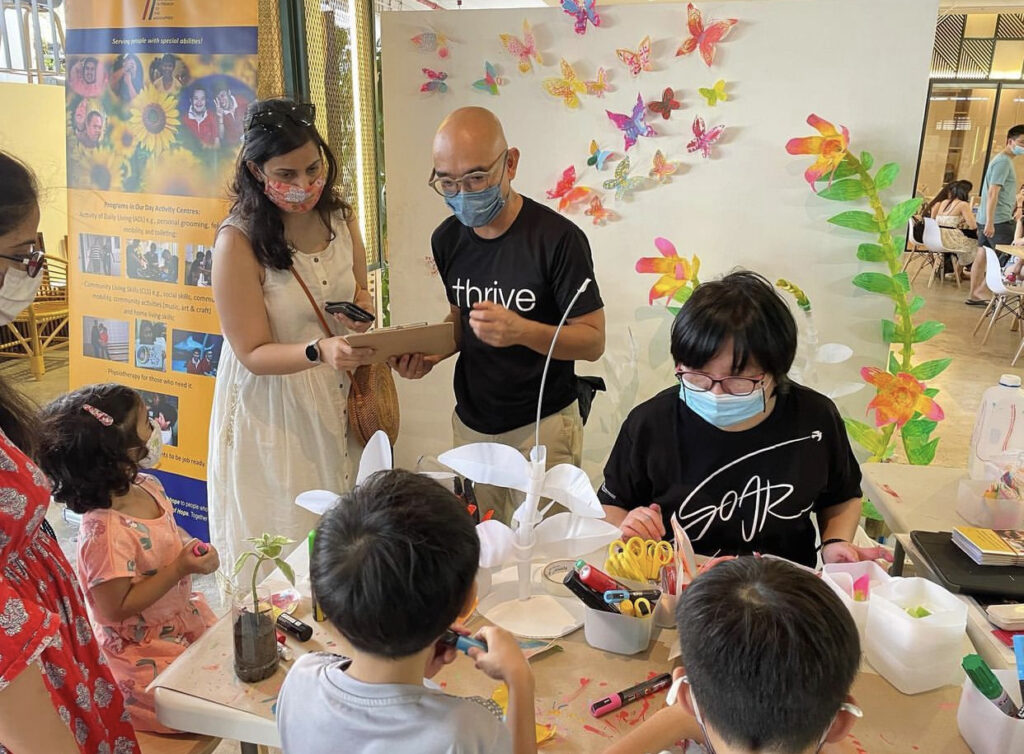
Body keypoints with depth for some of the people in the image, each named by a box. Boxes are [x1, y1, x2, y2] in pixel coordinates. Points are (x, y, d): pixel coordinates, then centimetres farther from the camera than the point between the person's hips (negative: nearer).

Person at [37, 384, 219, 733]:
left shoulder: (148, 487, -6)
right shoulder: (106, 531, -32)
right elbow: (119, 607, -24)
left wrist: (192, 551, -6)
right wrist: (180, 569, -27)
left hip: (182, 617, 8)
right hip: (143, 655, -8)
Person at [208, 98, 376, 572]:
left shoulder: (339, 217, -1)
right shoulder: (238, 241, -18)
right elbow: (253, 354, -16)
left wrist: (362, 310, -7)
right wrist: (319, 351, -34)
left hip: (336, 404, 5)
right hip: (271, 413, -5)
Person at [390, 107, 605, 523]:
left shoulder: (557, 238, -17)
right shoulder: (447, 238, 1)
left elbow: (593, 341, -15)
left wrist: (522, 331, -32)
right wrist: (431, 354, -5)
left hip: (542, 426, -5)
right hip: (471, 423, 5)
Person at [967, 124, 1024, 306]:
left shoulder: (1003, 160, 18)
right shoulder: (1003, 161, -13)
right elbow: (993, 193, -20)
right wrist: (990, 222, -24)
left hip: (988, 219, 10)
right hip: (997, 220, -10)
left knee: (982, 256, 10)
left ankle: (974, 295, 15)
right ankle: (980, 291, -3)